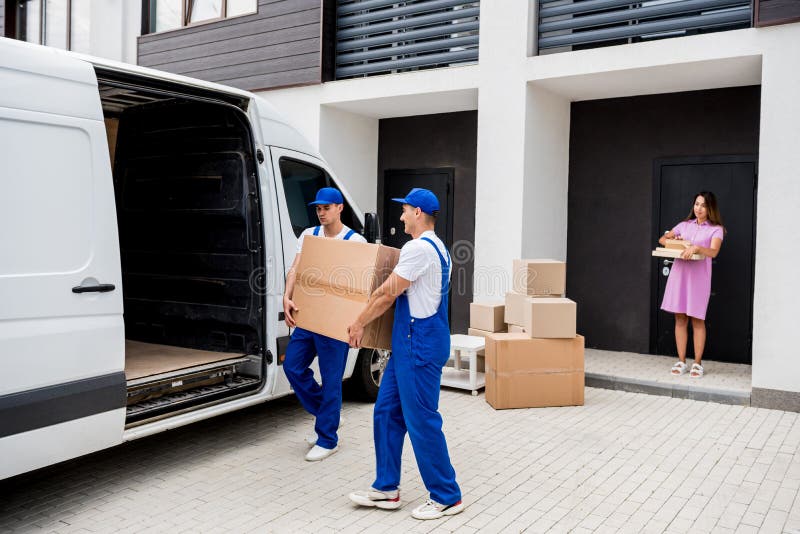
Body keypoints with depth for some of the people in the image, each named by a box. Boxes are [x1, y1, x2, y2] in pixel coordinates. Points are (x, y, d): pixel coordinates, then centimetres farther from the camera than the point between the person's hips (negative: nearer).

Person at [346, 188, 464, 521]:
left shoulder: (419, 248, -16)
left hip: (419, 344, -11)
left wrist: (359, 323, -2)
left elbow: (387, 294, -14)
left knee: (422, 421, -2)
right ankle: (386, 489, 23)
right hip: (410, 342, 11)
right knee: (387, 413, 14)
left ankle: (447, 497, 11)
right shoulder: (436, 248, 17)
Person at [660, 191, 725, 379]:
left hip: (699, 276, -3)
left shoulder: (716, 229, 3)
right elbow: (662, 239, 19)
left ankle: (697, 363, 10)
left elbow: (713, 252, -13)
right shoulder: (685, 225, 14)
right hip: (679, 273, 3)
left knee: (697, 319, 0)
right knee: (680, 318, 5)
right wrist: (673, 241, -2)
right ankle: (681, 362, 13)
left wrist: (696, 247, -31)